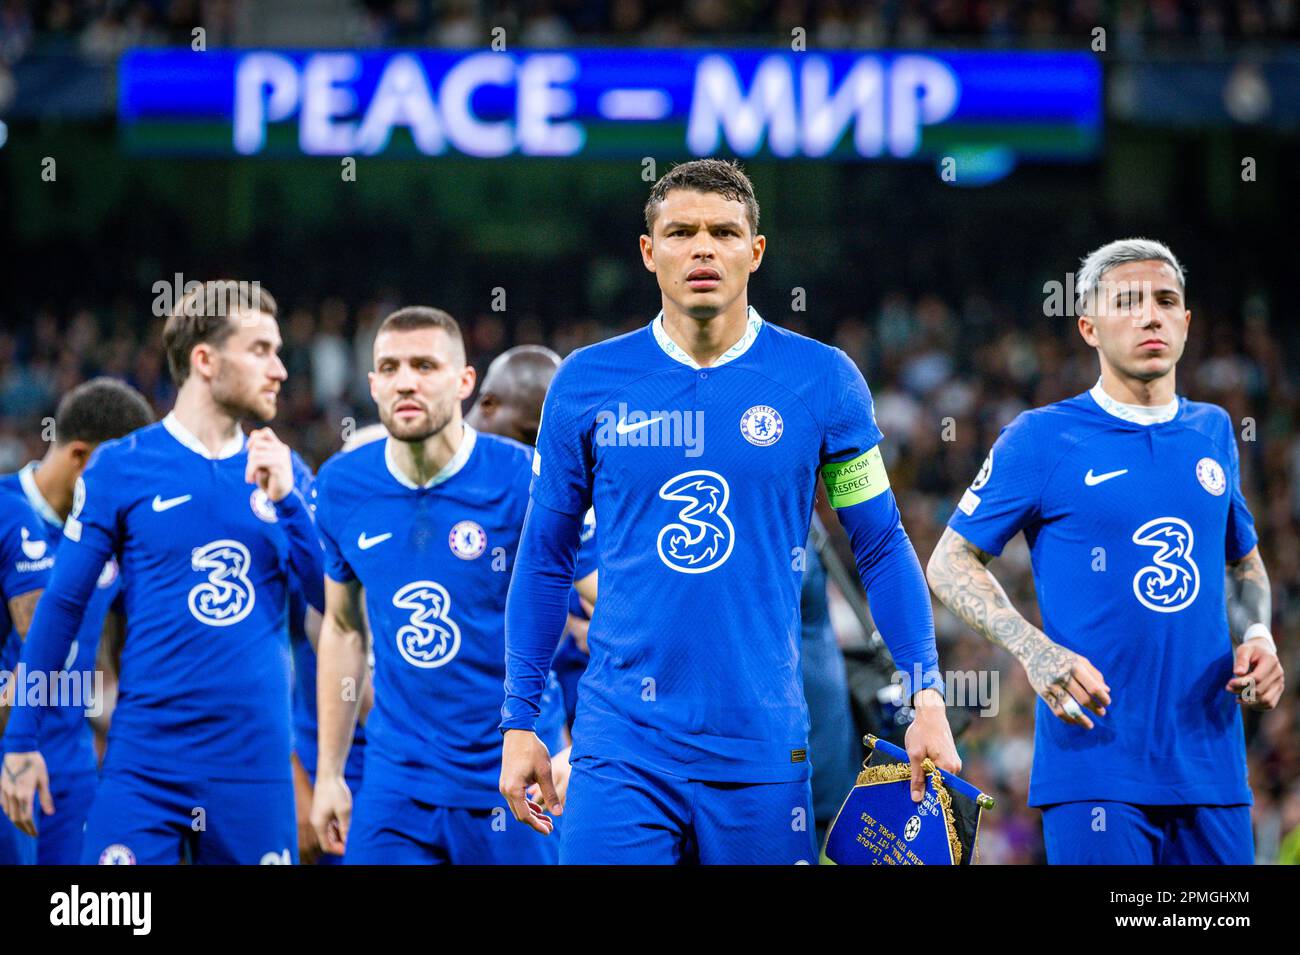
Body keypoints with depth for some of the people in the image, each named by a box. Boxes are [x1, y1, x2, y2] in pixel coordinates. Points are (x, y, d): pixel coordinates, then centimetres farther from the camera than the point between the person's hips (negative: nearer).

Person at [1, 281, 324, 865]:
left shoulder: (284, 473, 10)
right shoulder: (122, 467, -1)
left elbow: (332, 597, 5)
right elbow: (62, 607, 2)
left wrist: (285, 500, -8)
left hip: (256, 766, 3)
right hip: (145, 766, -3)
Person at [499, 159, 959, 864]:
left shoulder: (821, 382, 1)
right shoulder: (587, 384, 3)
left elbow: (881, 549, 6)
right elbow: (546, 561, 10)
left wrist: (926, 700, -2)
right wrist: (519, 723, 8)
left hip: (762, 746, 0)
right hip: (621, 747, 0)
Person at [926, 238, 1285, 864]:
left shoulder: (1213, 433, 13)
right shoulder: (1043, 438, -1)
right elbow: (951, 562, 2)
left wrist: (1257, 637, 6)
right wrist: (1035, 650, -14)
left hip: (1211, 761, 5)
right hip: (1095, 761, -5)